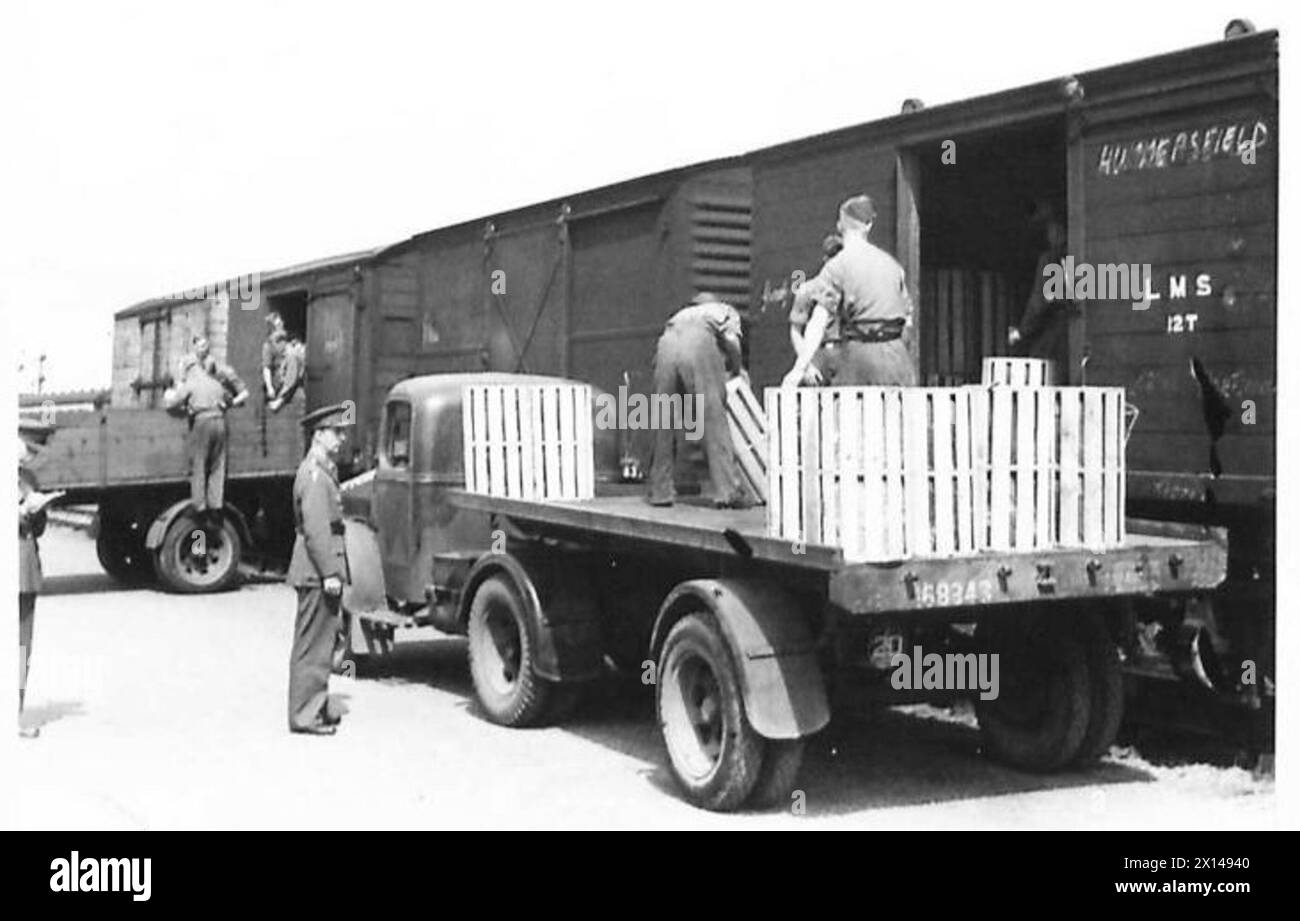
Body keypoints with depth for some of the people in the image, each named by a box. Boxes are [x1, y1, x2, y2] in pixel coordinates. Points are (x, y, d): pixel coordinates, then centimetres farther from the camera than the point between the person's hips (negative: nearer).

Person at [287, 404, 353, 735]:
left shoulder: (323, 471, 17)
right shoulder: (314, 474, -16)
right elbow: (315, 529, -22)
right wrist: (329, 573, -22)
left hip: (322, 572, 10)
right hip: (317, 571, -10)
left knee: (323, 641, 16)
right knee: (312, 644, -4)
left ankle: (316, 707, 26)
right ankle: (304, 715, 2)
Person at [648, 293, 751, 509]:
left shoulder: (684, 312, 43)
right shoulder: (727, 311, 30)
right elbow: (731, 339, 9)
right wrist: (737, 369, 25)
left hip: (667, 343, 4)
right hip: (699, 340, -4)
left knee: (664, 423, 11)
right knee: (714, 418, -3)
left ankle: (660, 491, 15)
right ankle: (727, 491, -6)